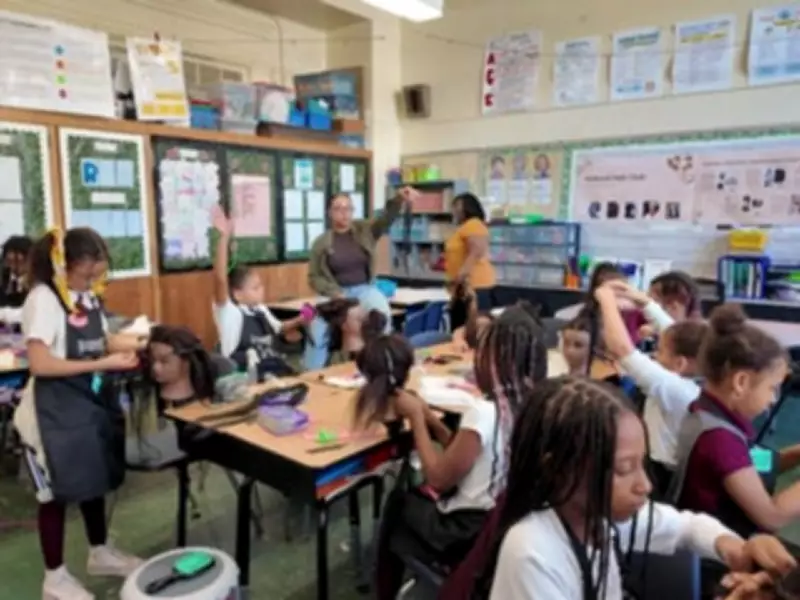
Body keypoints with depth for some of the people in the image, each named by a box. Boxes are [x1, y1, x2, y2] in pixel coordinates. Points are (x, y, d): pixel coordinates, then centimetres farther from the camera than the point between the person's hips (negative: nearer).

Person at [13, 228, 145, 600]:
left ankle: (100, 554, 38)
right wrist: (103, 363, -25)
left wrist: (129, 346, -6)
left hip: (93, 400, 7)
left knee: (95, 479, 19)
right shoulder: (42, 300, -18)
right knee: (58, 491, 7)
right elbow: (40, 364, -24)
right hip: (57, 410, -7)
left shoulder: (86, 297, 5)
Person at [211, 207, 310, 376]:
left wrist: (299, 321, 13)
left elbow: (277, 328, 32)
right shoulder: (229, 313, -9)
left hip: (277, 372, 7)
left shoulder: (261, 310, 12)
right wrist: (224, 238, -34)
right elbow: (220, 279, -25)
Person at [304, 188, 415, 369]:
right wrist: (335, 293, -14)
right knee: (317, 329, -23)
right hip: (336, 292, 0)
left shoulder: (365, 229, 2)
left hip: (364, 289, 0)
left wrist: (400, 199, -38)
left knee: (382, 314, -29)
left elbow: (386, 217, -16)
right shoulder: (321, 243, 1)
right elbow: (314, 277, 3)